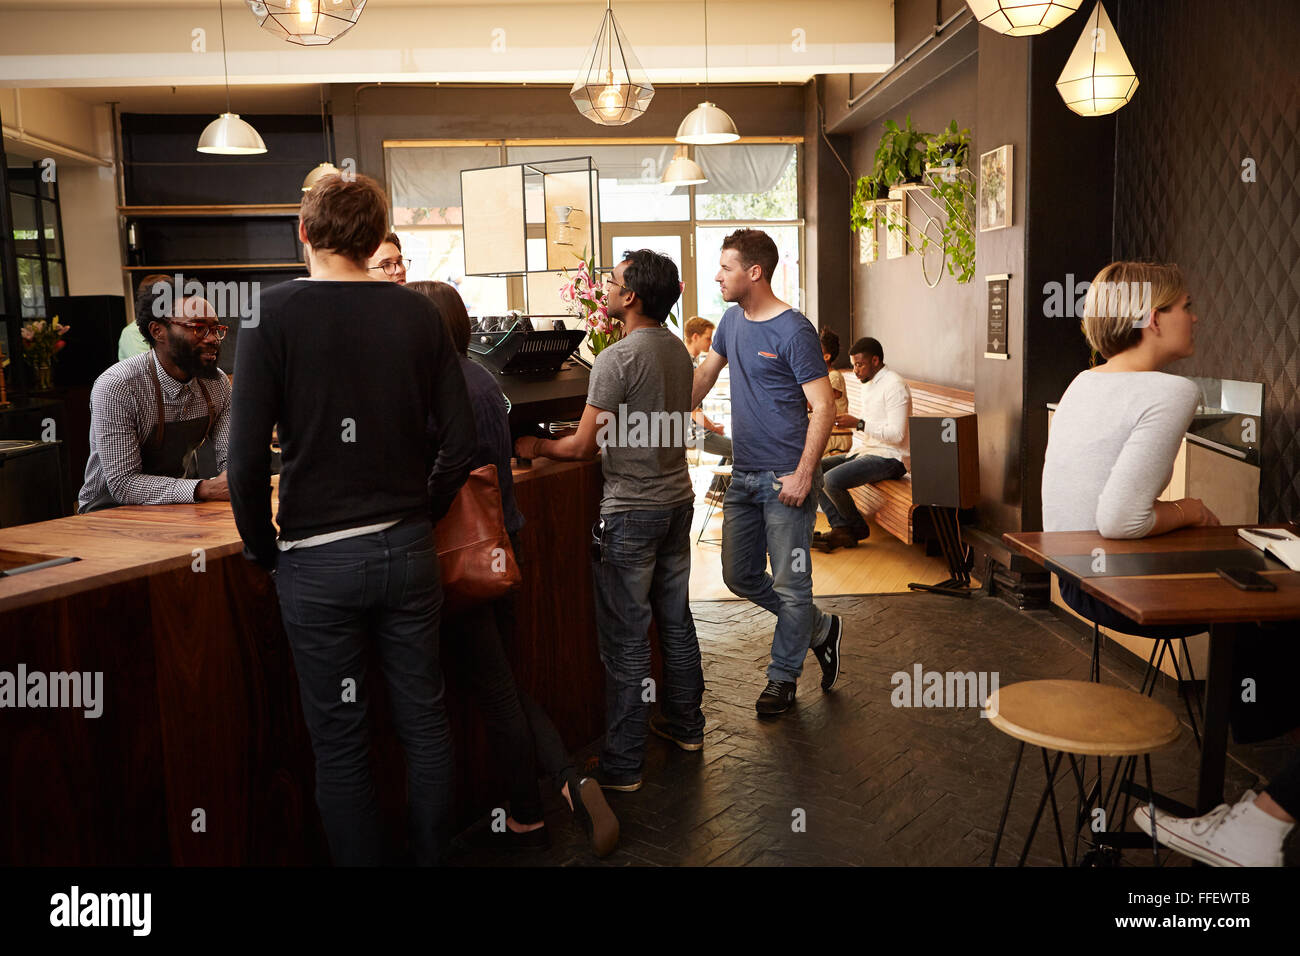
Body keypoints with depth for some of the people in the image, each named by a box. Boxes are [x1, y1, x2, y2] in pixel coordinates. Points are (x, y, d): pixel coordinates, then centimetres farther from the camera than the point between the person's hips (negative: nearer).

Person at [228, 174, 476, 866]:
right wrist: (421, 516, 11)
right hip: (407, 549, 3)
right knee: (423, 722, 16)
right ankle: (432, 856, 31)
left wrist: (264, 548, 2)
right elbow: (460, 440, -1)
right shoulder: (417, 314, -1)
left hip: (317, 562, -3)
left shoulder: (273, 313, -9)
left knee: (339, 743, 10)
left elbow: (246, 458, -12)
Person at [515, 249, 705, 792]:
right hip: (677, 500, 8)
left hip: (631, 512, -8)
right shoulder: (677, 349, 7)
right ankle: (685, 726, 34)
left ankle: (622, 766, 9)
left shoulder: (616, 360, -18)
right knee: (676, 621, 19)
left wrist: (535, 448, 2)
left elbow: (582, 446, -15)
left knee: (626, 640, -1)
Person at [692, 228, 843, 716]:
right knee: (741, 577, 14)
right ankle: (821, 627, 32)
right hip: (743, 475, 8)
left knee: (790, 584, 3)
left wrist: (803, 475, -21)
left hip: (786, 478, -8)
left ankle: (782, 679, 19)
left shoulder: (794, 331, -13)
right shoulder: (733, 319, 10)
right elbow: (705, 372, 25)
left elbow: (823, 407, -16)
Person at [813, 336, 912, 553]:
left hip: (891, 457, -10)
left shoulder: (894, 385, -15)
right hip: (868, 450, 10)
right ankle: (840, 528, -9)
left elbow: (897, 434, -22)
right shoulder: (868, 384, 16)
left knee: (832, 480, -27)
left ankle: (858, 529, -3)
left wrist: (858, 424, -23)